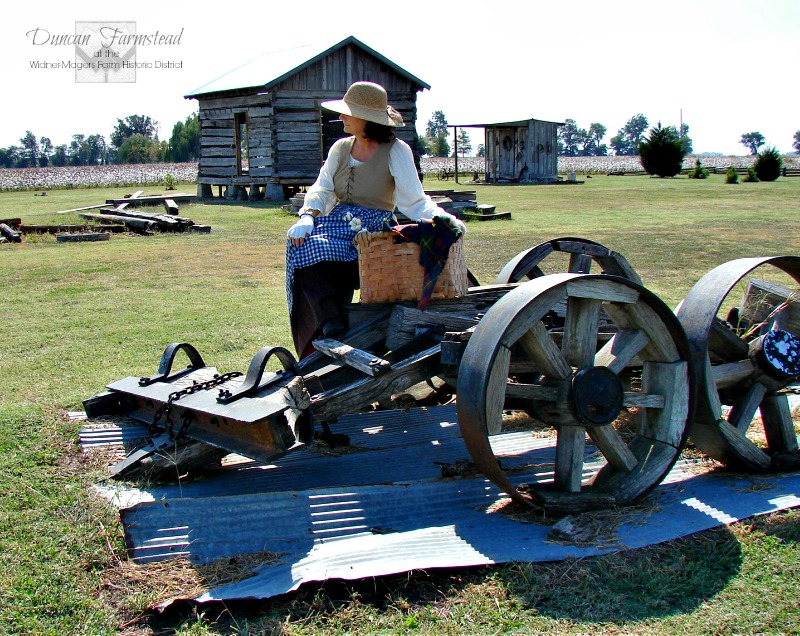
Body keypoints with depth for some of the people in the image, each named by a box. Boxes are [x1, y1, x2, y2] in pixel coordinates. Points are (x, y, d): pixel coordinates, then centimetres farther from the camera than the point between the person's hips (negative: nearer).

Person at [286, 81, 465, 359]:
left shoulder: (396, 151, -1)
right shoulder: (340, 148, 14)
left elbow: (414, 201, -6)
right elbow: (322, 189, 9)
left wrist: (442, 218, -25)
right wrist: (308, 215, -12)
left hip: (375, 228, -4)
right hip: (338, 222, 4)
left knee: (323, 253, -31)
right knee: (301, 245, -28)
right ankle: (330, 322, -32)